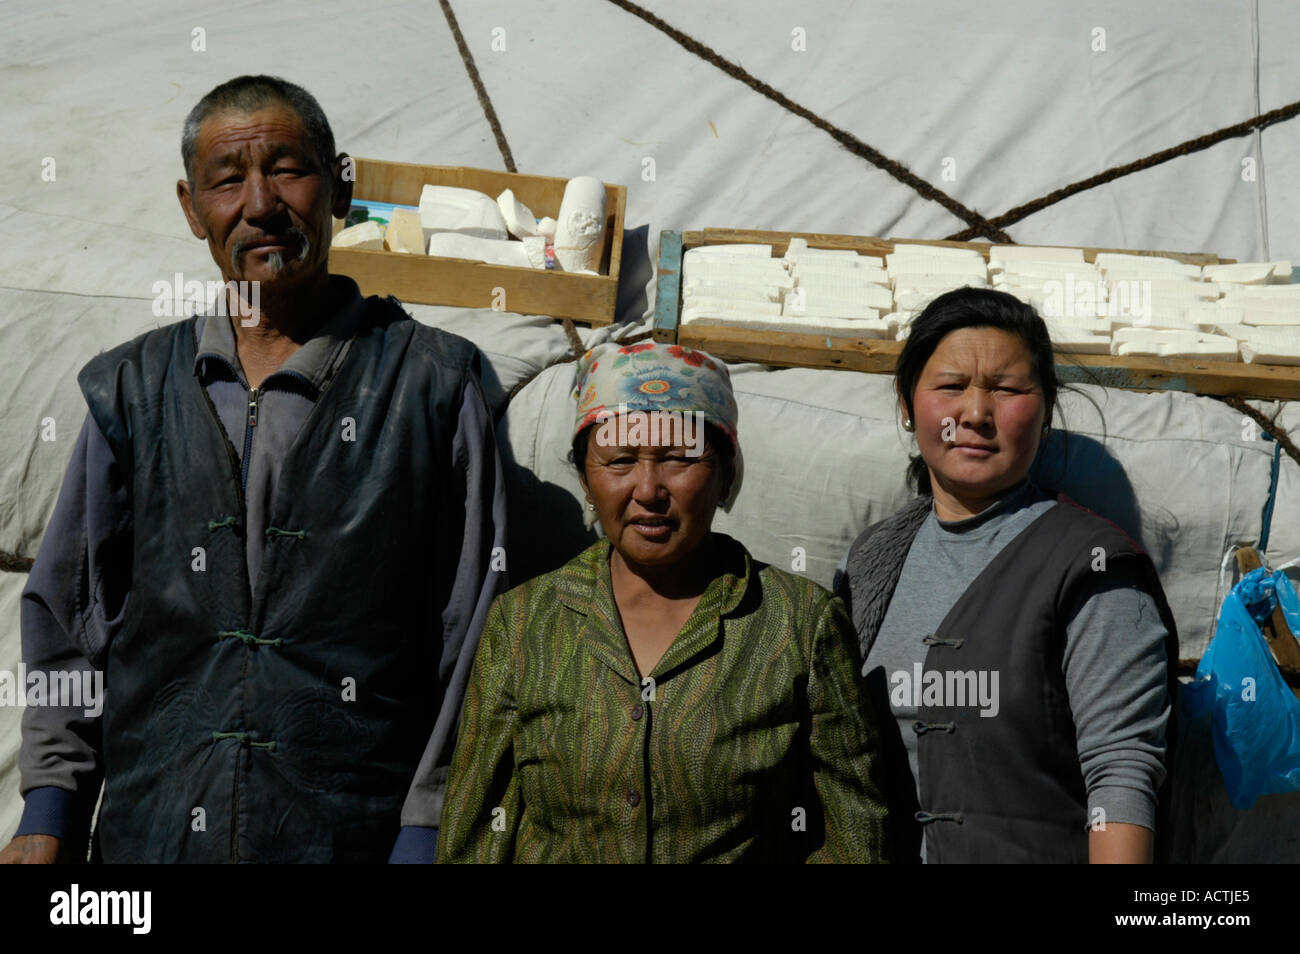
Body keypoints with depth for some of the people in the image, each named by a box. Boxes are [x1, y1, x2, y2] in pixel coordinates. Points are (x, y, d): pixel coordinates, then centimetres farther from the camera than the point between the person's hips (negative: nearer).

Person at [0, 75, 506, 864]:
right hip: (147, 831, 3)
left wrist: (427, 834, -9)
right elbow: (67, 619, 13)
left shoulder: (435, 381, -1)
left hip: (356, 835, -2)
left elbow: (473, 635, -3)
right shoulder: (132, 386, 9)